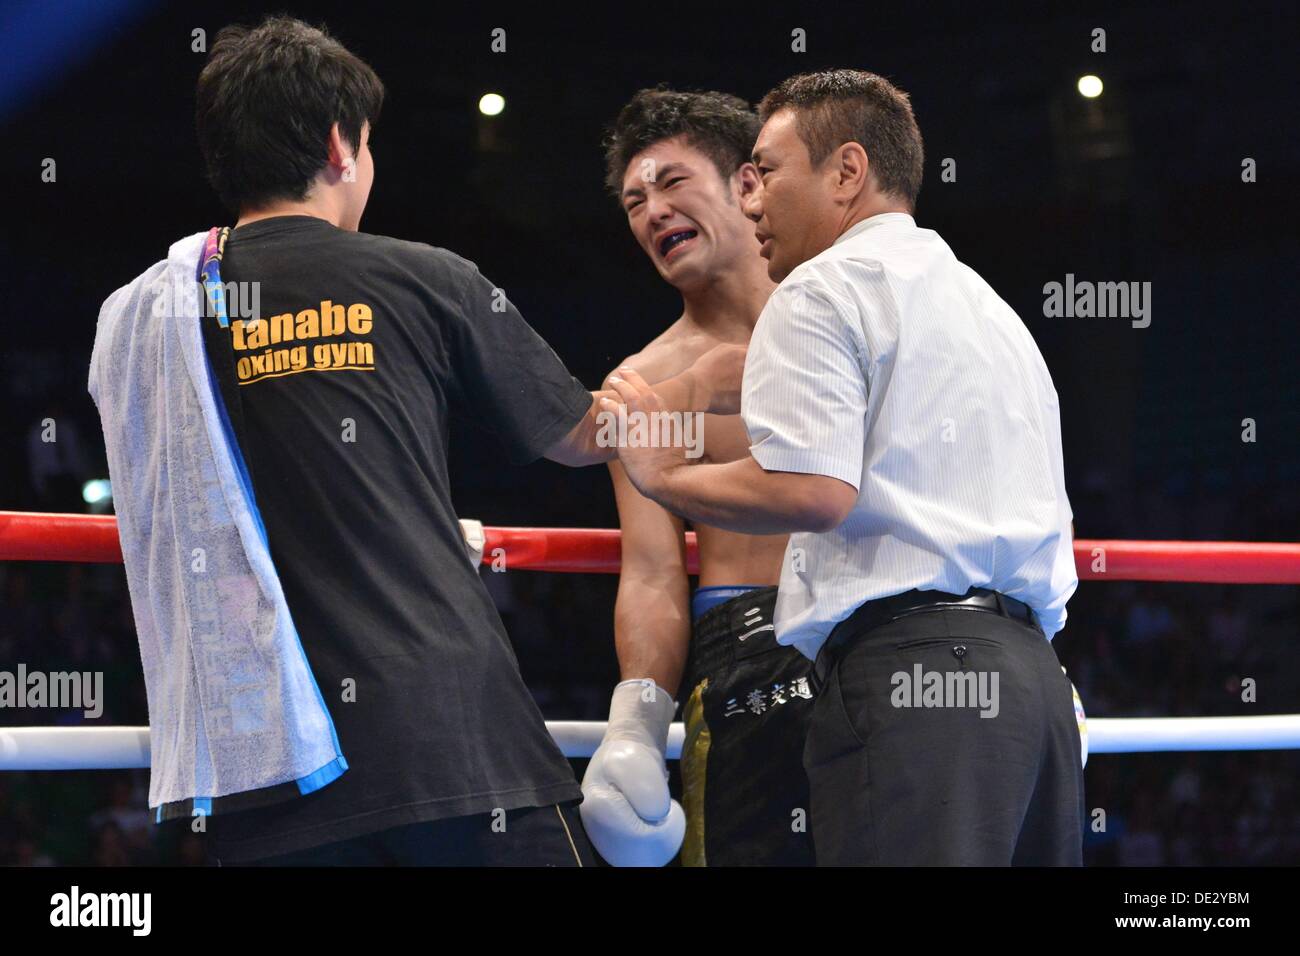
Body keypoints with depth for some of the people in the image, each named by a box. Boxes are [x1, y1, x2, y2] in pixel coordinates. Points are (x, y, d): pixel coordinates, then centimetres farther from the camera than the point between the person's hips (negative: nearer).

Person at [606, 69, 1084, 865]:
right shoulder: (990, 308, 28)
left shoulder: (828, 286, 1)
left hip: (907, 671, -9)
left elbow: (811, 490, -14)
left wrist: (664, 474, 0)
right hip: (1031, 670, 9)